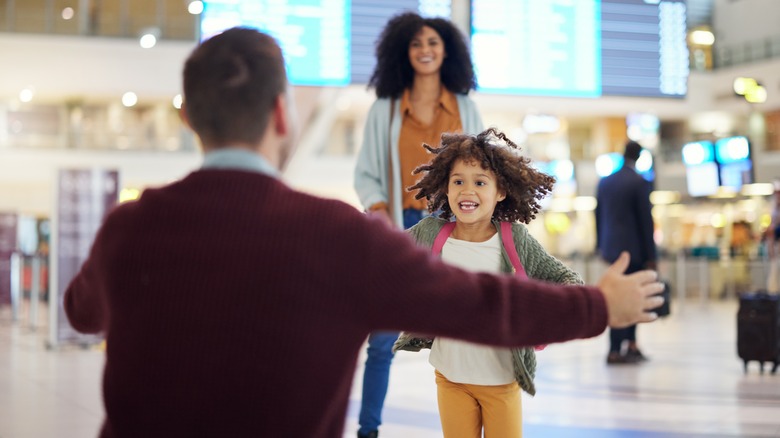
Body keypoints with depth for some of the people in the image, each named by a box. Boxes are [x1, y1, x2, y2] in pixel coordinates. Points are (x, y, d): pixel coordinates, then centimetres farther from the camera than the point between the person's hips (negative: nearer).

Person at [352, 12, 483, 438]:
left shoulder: (465, 107, 9)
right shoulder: (384, 109, 5)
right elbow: (366, 174, 7)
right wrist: (377, 208, -12)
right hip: (402, 228, -1)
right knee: (382, 340, 0)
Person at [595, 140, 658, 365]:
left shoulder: (604, 182, 8)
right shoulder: (640, 183, -11)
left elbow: (598, 216, 13)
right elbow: (646, 220, -11)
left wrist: (601, 246, 21)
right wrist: (650, 256, -7)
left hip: (611, 247, 6)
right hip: (633, 249, -6)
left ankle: (631, 345, 19)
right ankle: (615, 351, 1)